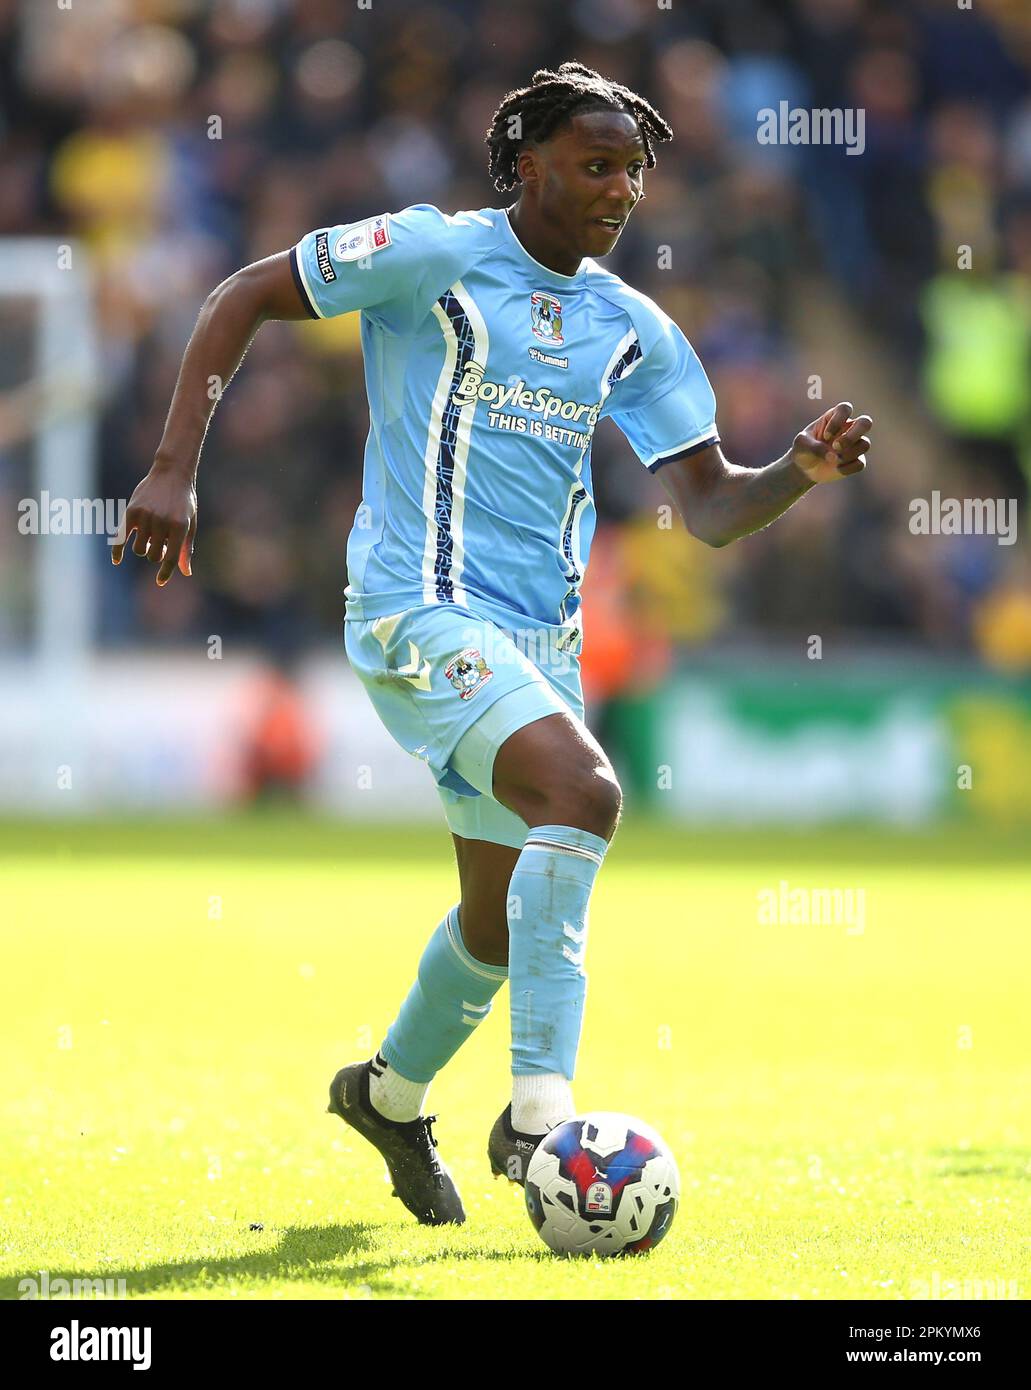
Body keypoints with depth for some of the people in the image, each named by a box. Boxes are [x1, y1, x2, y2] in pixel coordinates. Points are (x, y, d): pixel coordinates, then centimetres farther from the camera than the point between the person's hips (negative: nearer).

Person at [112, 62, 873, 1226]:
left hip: (540, 637, 7)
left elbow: (709, 507, 8)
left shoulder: (633, 331, 10)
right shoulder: (432, 254, -6)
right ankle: (540, 1109, -27)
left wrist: (801, 472, -13)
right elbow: (242, 300, -1)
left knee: (501, 919, 15)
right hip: (420, 609, -7)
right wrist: (174, 469, -9)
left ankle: (392, 1093, 44)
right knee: (582, 792, -29)